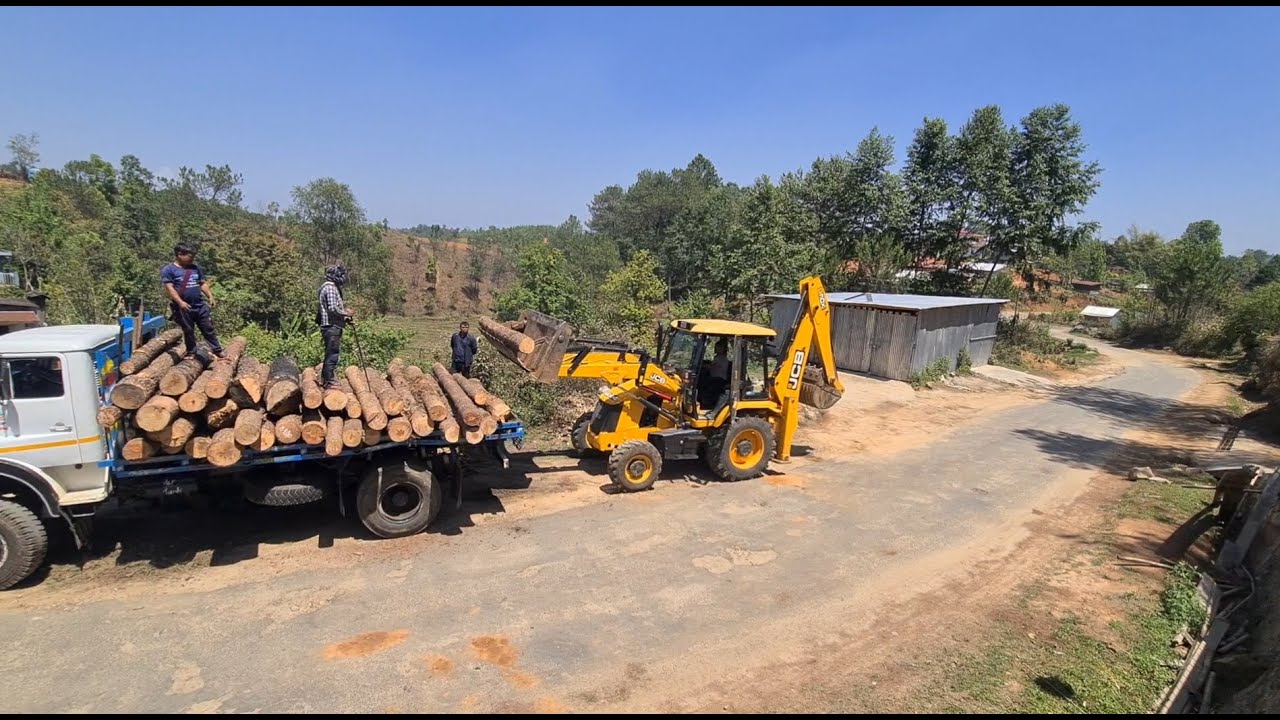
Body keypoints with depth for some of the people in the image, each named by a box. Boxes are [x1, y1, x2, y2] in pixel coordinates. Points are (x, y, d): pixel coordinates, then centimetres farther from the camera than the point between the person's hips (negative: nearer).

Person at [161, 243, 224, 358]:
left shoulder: (195, 268, 12)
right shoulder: (168, 270, -5)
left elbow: (203, 283, 17)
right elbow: (169, 288, -13)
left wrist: (210, 296, 4)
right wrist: (180, 302, -23)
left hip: (200, 306, 4)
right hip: (183, 308, -4)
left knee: (208, 329, 7)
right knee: (188, 331, 8)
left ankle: (218, 351, 11)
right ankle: (192, 353, 19)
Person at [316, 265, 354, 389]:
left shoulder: (333, 288, 18)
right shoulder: (330, 288, -14)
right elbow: (333, 309, -22)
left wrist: (345, 318, 14)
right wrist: (346, 314, -9)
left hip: (334, 326, 10)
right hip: (331, 326, -10)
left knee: (331, 353, 17)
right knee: (333, 353, -6)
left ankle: (325, 379, 26)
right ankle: (330, 381, -2)